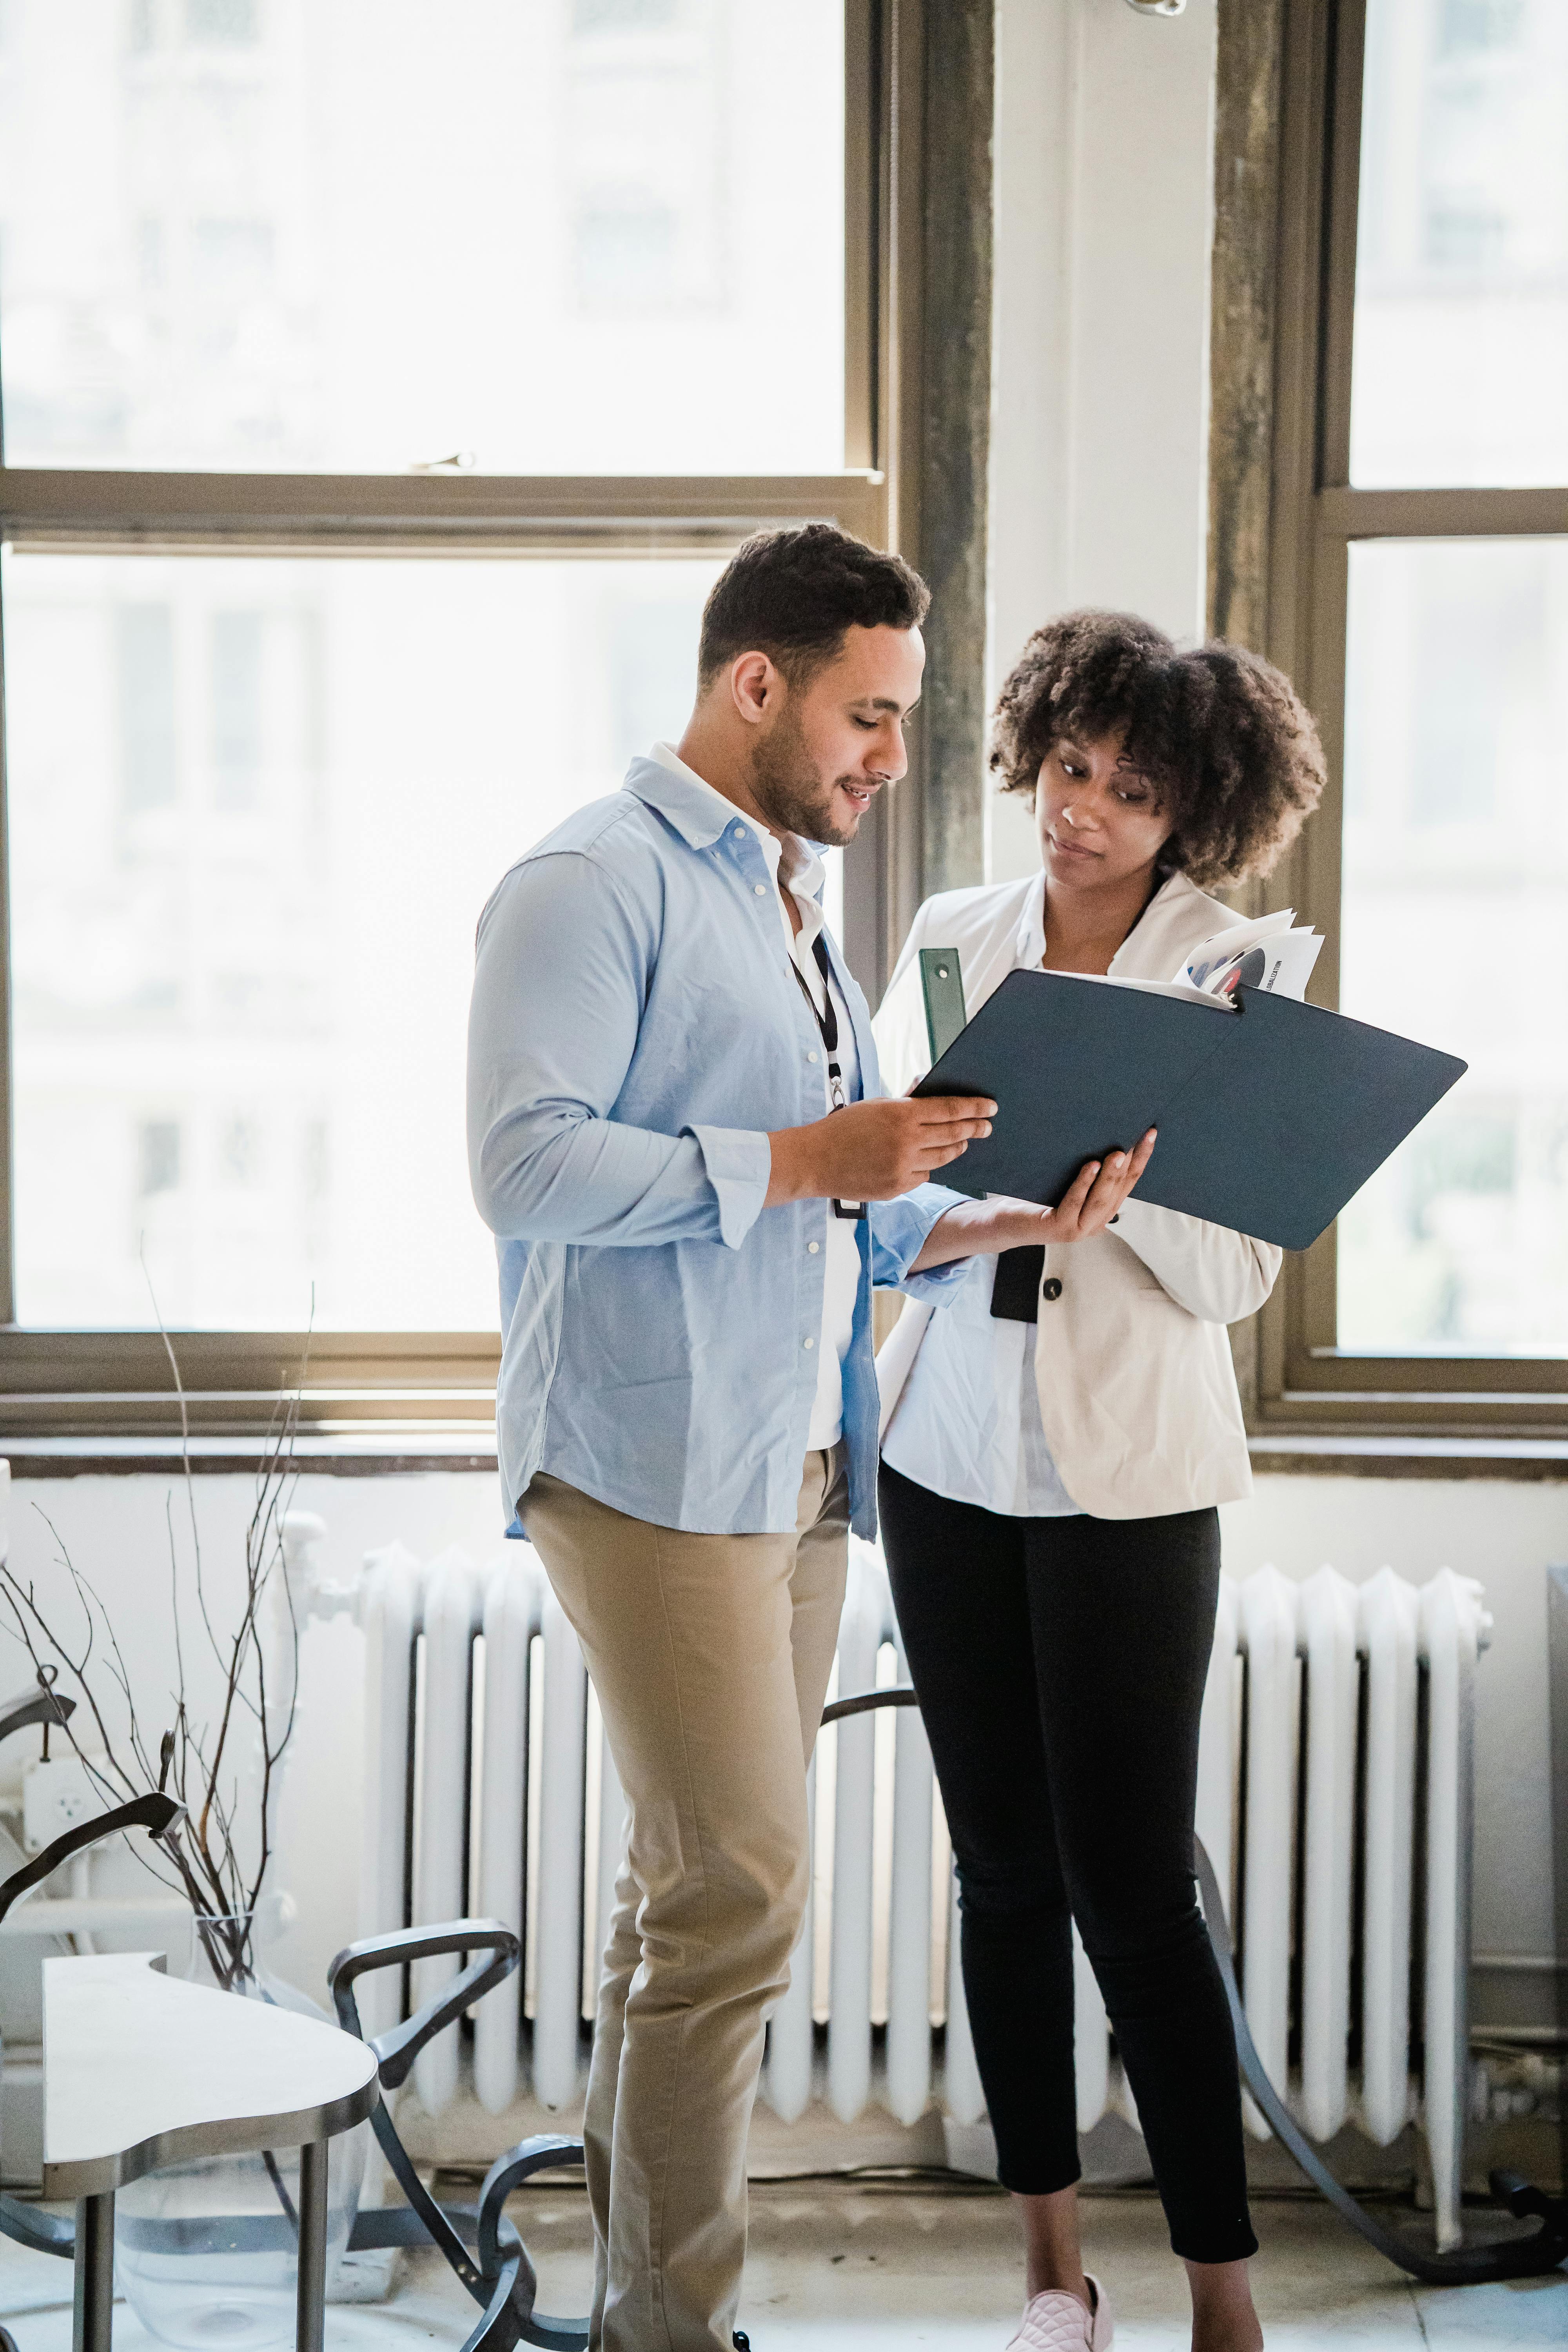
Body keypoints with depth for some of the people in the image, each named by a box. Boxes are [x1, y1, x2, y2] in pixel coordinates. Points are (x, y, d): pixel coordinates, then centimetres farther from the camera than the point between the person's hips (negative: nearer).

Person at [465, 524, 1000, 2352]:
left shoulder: (793, 903, 21)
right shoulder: (597, 883, -8)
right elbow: (523, 1163, -19)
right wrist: (800, 1162, -20)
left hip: (796, 1464, 9)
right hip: (655, 1461, -9)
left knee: (697, 1888, 11)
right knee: (735, 1889, -11)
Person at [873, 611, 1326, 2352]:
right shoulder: (949, 938, 7)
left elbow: (1237, 1277, -7)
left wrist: (1126, 1182, -24)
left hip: (1126, 1473, -4)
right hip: (948, 1452, 4)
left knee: (1130, 1890, -4)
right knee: (1004, 1871, 10)